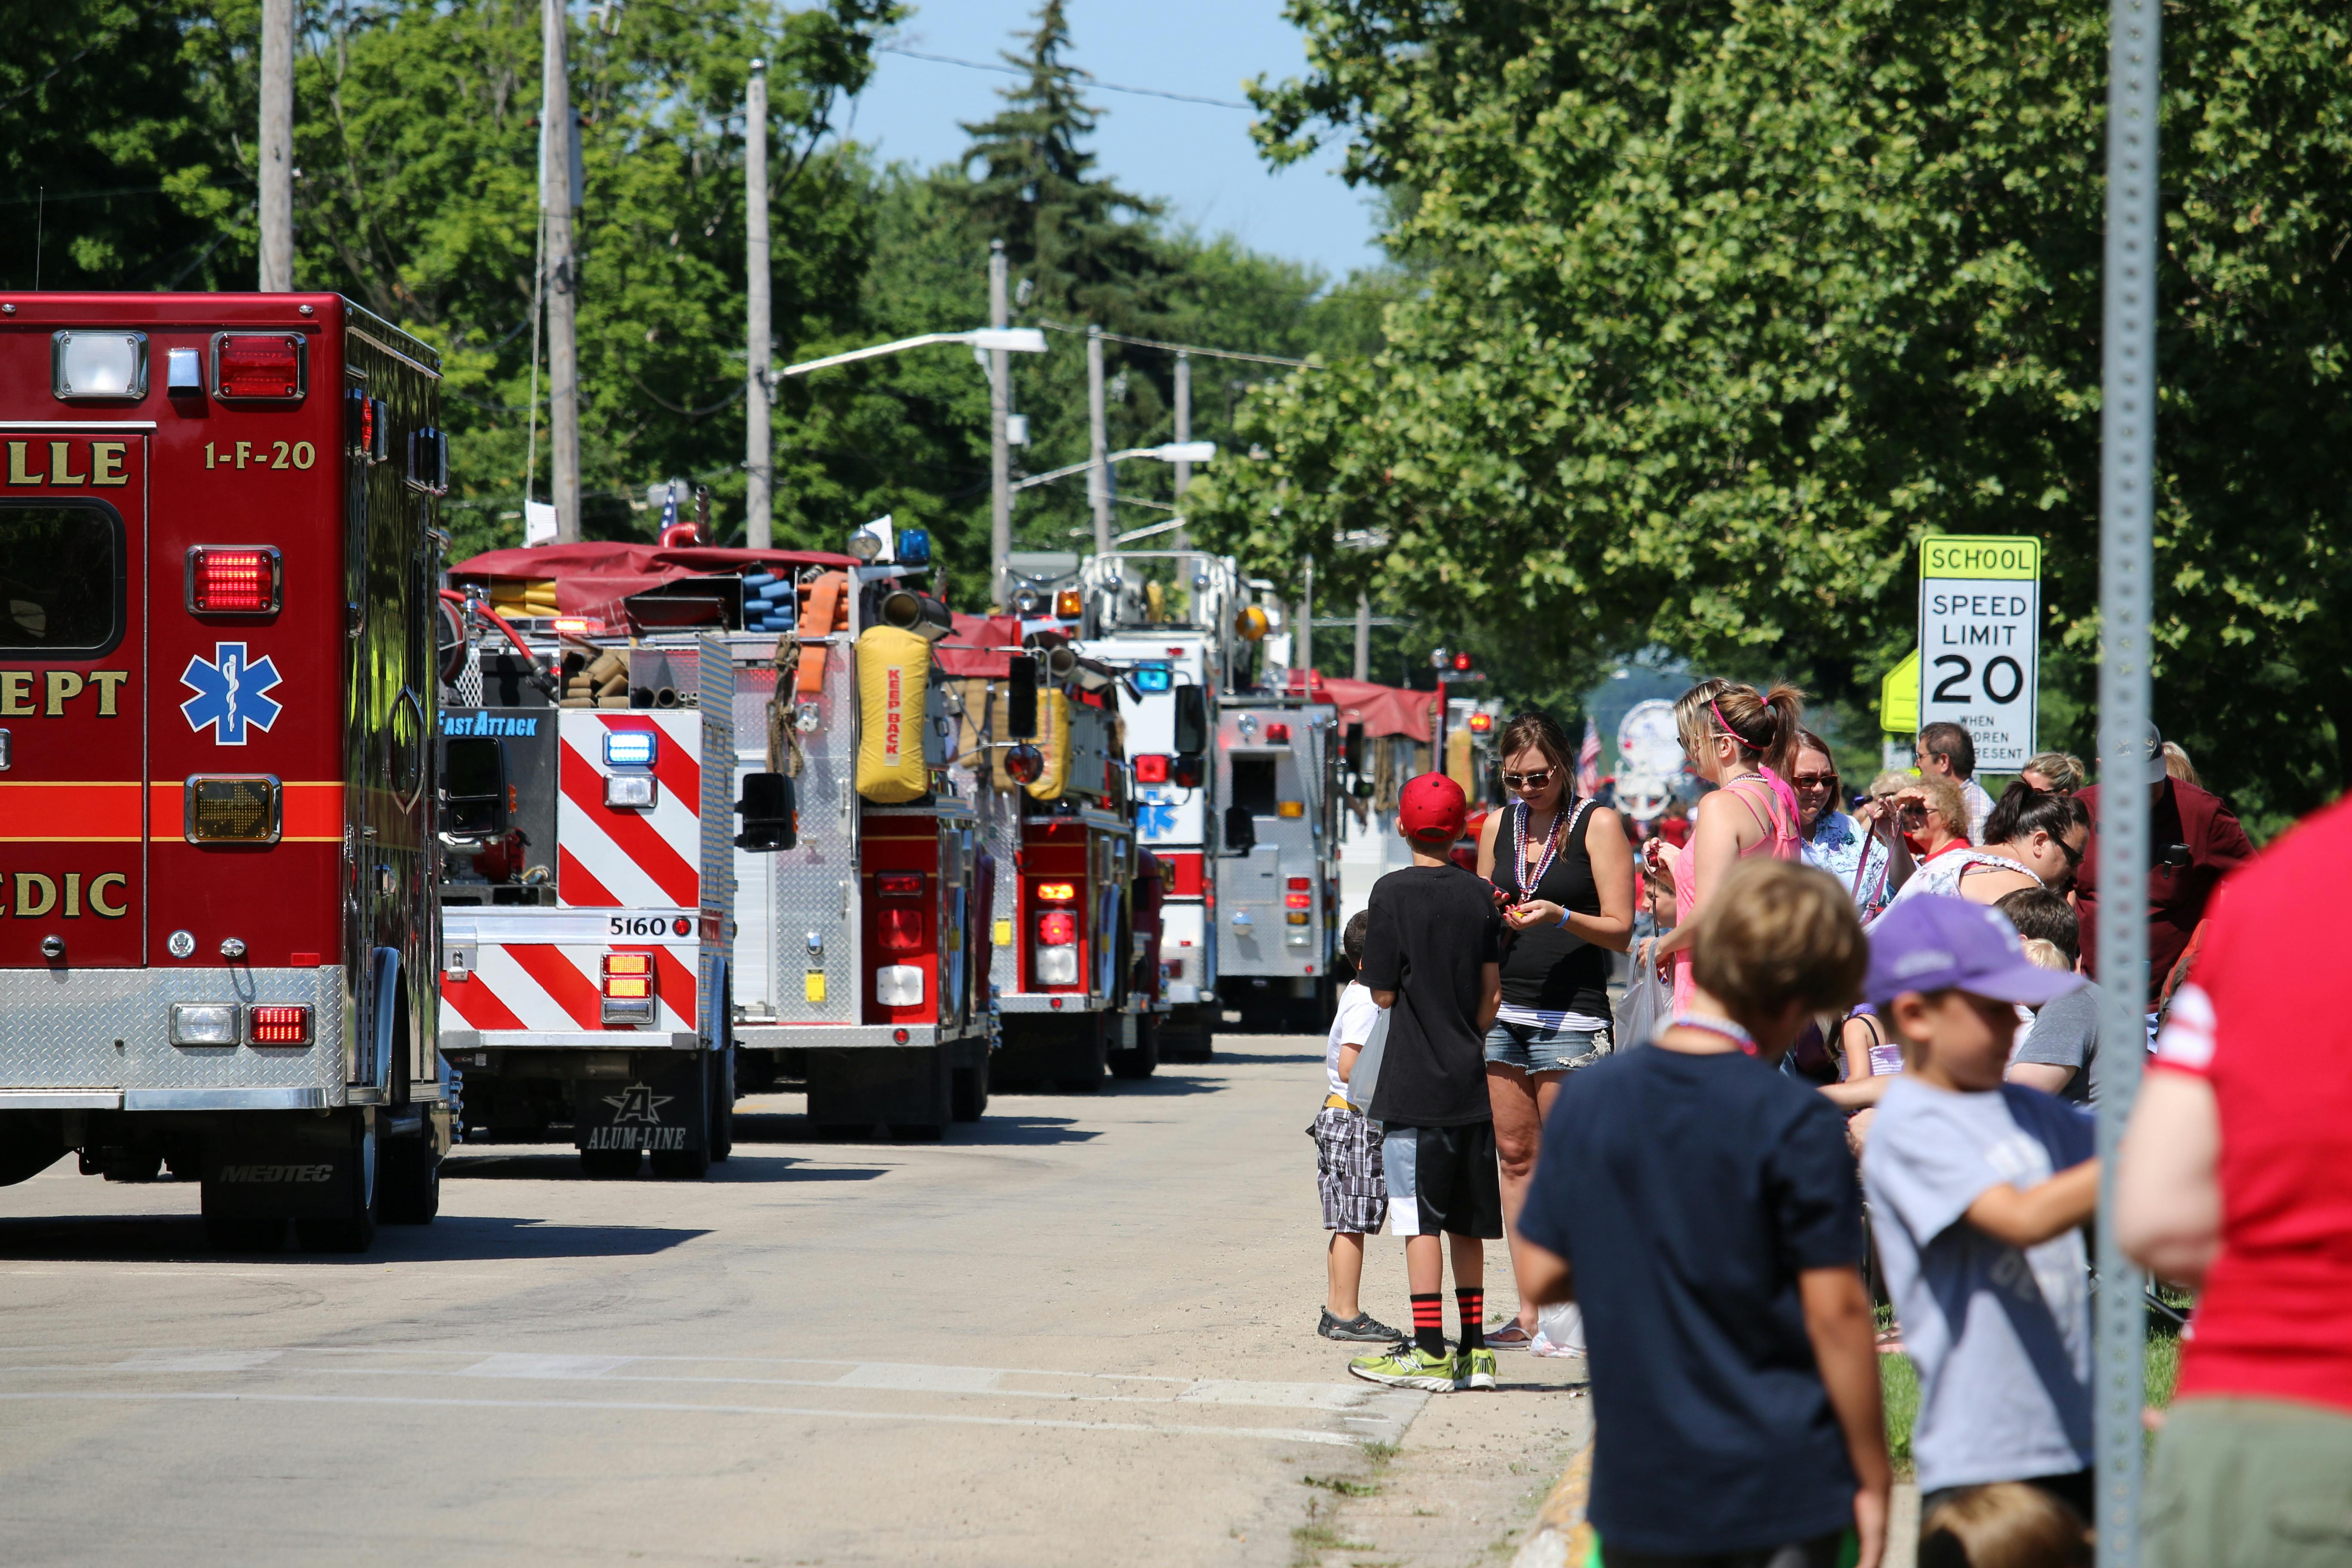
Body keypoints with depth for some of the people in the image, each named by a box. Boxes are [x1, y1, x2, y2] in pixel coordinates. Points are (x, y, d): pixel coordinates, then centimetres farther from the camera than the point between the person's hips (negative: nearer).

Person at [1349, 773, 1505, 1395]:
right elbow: (1491, 994, 7)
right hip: (1471, 1085, 5)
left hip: (1414, 1086, -5)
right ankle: (1473, 1352, 14)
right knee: (1466, 1221, 11)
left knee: (1421, 1221, -5)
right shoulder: (1481, 895, 5)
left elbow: (1384, 994, -7)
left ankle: (1429, 1352, -7)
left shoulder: (1394, 893, -9)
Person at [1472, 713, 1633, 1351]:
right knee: (1516, 1156, 4)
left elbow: (1620, 930, -6)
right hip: (1504, 1006, 5)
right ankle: (1530, 1311, 7)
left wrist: (1559, 917, -23)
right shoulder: (1499, 825, 14)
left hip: (1571, 1013, -5)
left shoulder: (1597, 825, -2)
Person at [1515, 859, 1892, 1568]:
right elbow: (1836, 1311, -11)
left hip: (1638, 1497, 4)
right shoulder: (1795, 1123, -12)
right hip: (1788, 1497, -4)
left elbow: (1540, 1276, 8)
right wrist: (1872, 1480, -4)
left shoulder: (1587, 1099, 2)